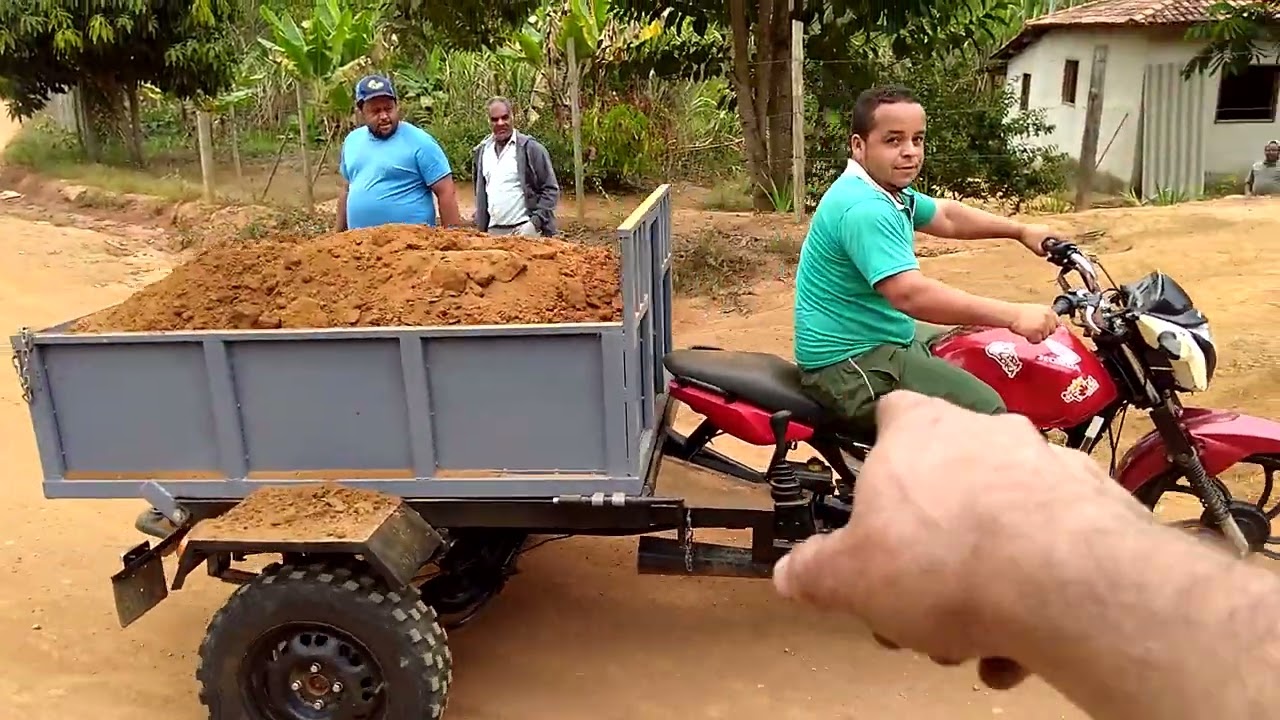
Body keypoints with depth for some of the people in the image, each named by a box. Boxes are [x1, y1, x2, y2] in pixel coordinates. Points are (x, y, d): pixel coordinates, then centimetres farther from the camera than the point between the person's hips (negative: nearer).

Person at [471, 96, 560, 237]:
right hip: (493, 231, 5)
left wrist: (535, 222, -14)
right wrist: (481, 227, 12)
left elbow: (551, 189, -5)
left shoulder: (530, 148, -4)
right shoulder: (482, 151, 12)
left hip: (524, 229, -5)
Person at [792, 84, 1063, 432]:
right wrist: (1013, 315, -35)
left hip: (877, 337, 11)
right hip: (849, 364, -11)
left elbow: (947, 216, 24)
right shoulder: (864, 208, -26)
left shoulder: (886, 188, 7)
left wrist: (1021, 231, 20)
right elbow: (910, 294, -36)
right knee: (983, 411, -19)